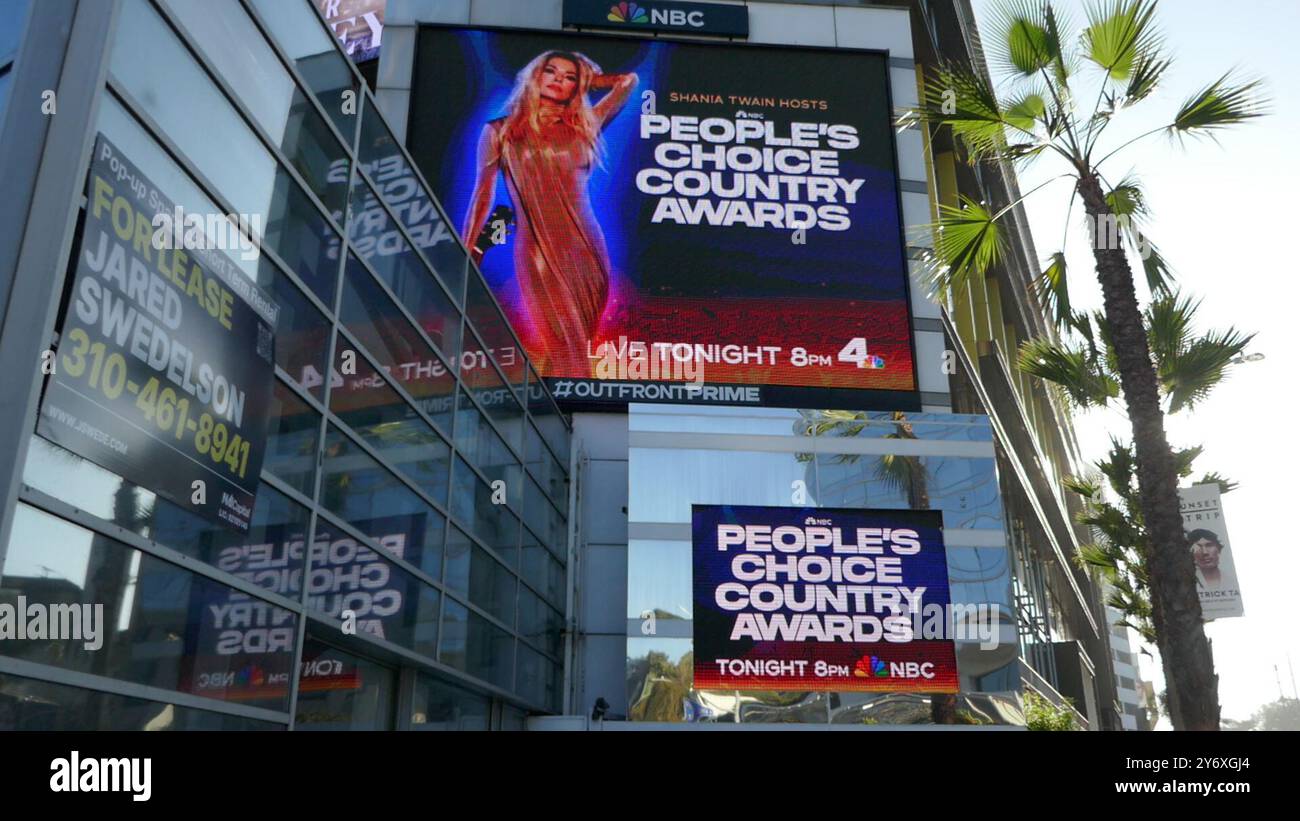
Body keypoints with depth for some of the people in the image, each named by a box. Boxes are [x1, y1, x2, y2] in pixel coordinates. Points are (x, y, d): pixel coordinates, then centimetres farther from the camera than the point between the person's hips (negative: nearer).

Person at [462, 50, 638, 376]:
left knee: (578, 344, 3)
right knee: (563, 345, -11)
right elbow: (482, 196, 8)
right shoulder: (500, 132, 7)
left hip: (587, 249, 3)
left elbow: (627, 80, 21)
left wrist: (585, 80, 24)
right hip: (537, 251, -3)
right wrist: (467, 255, 5)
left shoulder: (582, 128, 11)